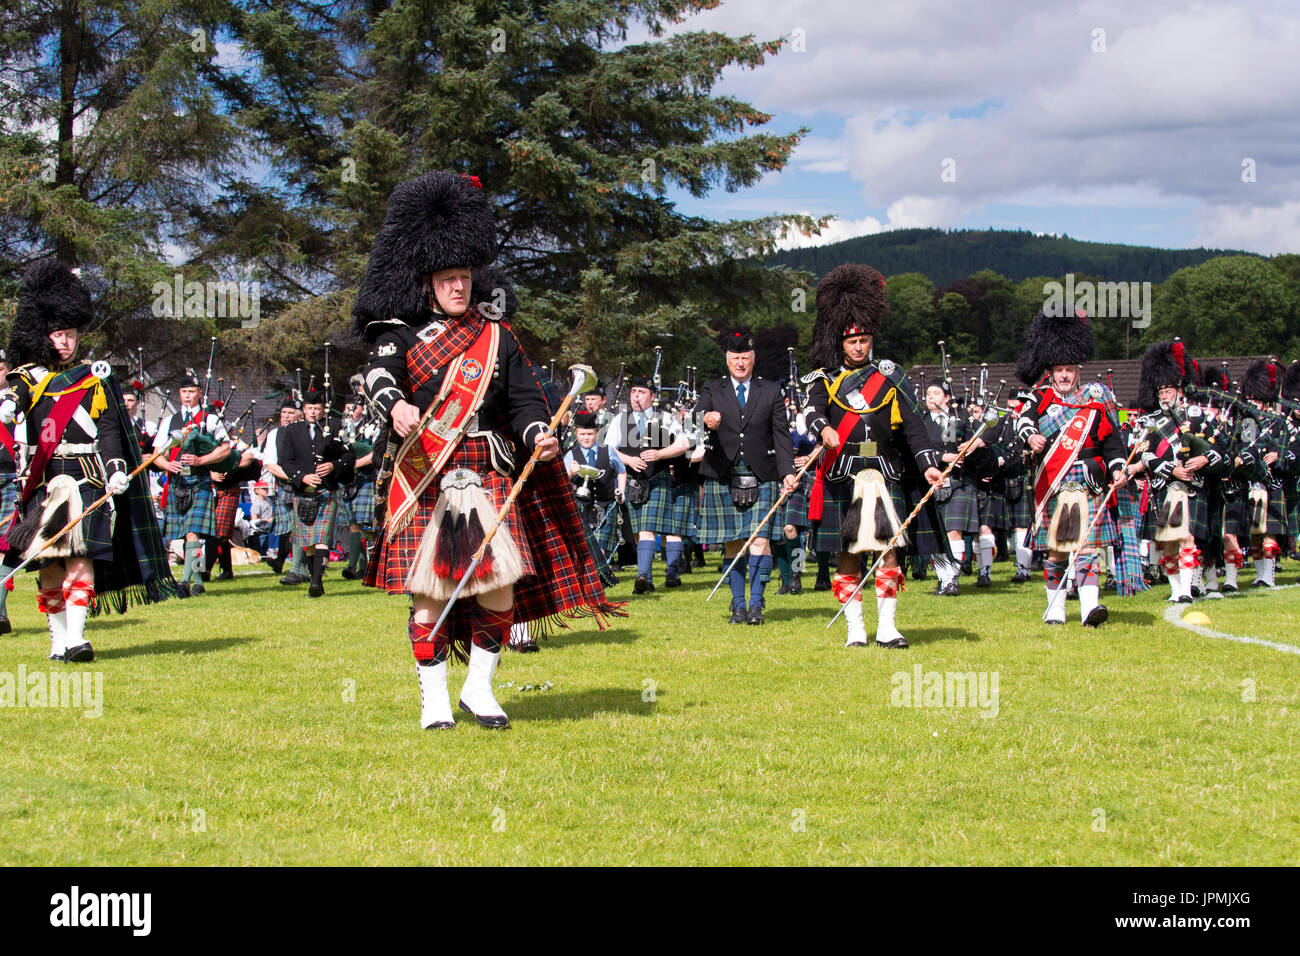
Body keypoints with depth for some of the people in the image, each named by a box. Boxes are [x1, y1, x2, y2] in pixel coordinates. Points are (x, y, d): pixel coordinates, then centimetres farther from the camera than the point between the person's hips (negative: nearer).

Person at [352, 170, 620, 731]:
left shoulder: (495, 335, 13)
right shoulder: (401, 332, 4)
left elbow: (524, 396, 8)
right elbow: (378, 375, -16)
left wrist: (537, 435, -14)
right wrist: (395, 404, -39)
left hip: (489, 477, 3)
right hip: (424, 481, -3)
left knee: (500, 589, -1)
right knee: (429, 593, -1)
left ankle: (480, 689, 17)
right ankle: (434, 700, 11)